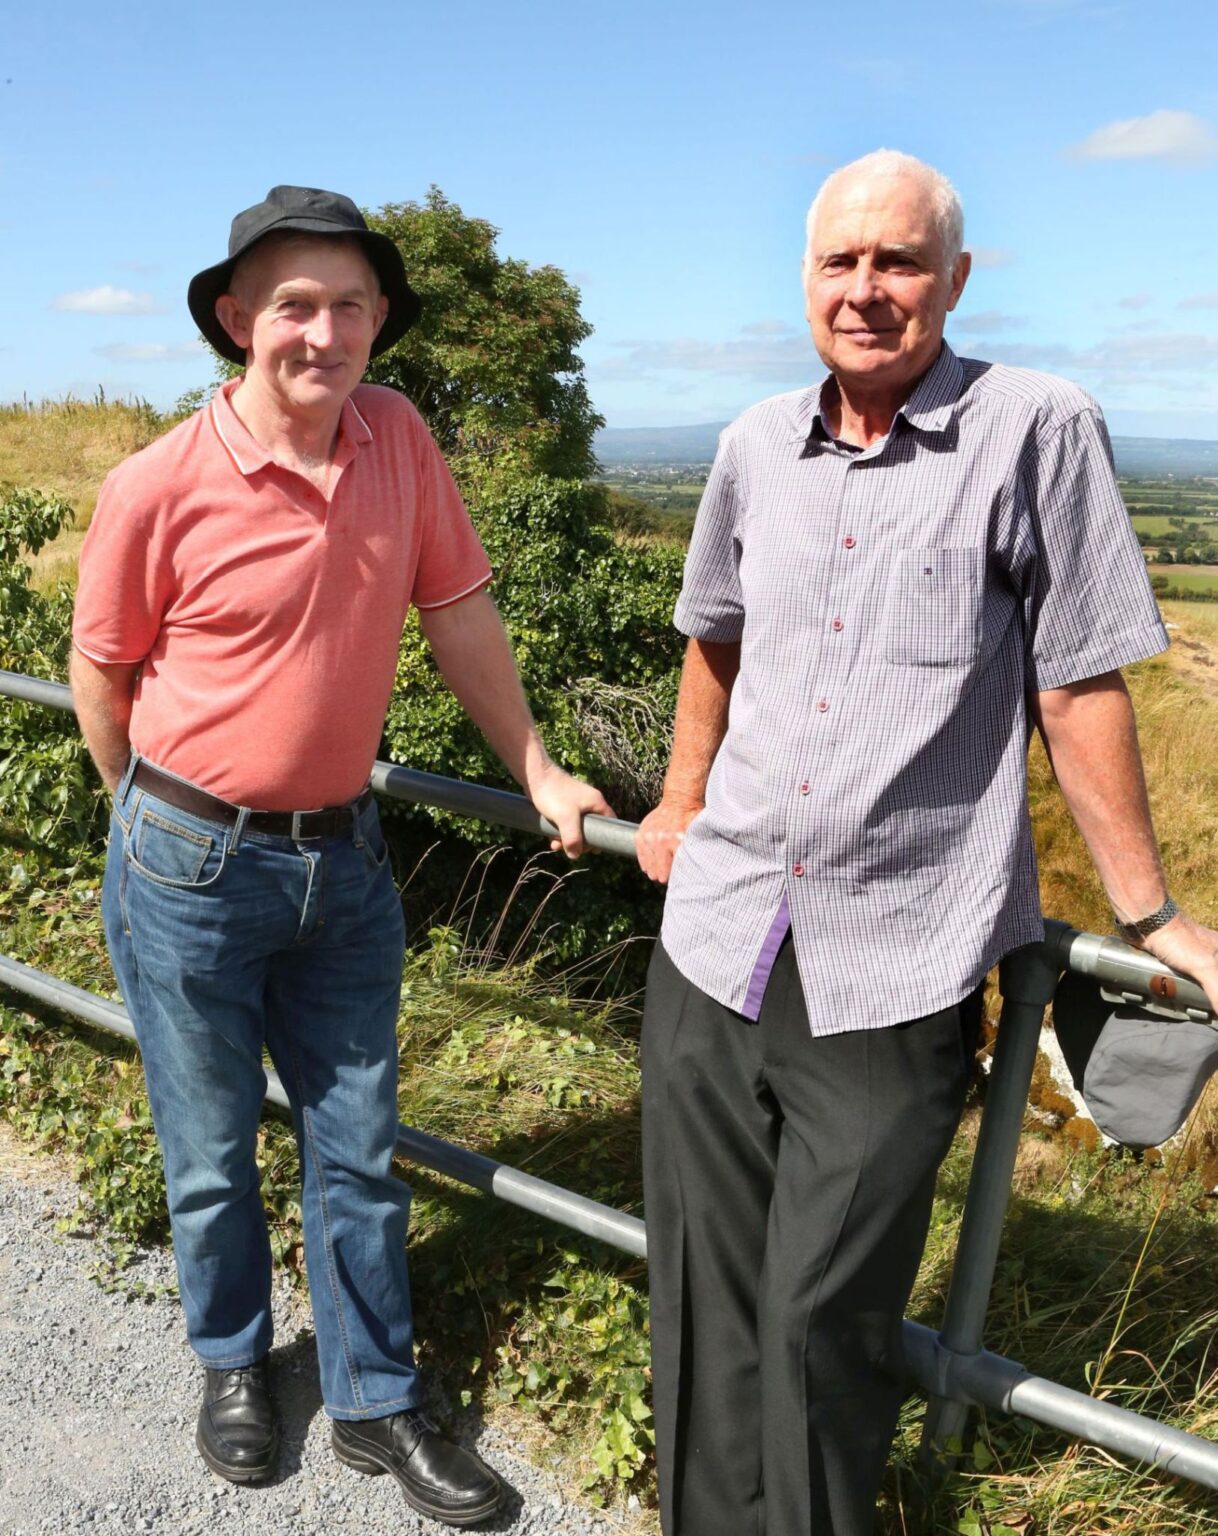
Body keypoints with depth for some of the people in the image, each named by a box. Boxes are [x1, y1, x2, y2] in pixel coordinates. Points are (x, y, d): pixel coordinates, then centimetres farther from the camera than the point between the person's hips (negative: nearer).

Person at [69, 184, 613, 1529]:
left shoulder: (398, 438, -5)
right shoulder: (157, 487, -16)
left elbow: (457, 612, 4)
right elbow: (102, 676, -2)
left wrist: (536, 770, 6)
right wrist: (166, 820, 8)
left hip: (343, 862, 3)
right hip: (192, 873, -3)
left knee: (357, 1151, 14)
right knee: (211, 1154, 15)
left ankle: (374, 1401, 33)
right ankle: (232, 1365, 42)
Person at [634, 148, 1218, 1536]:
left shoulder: (1036, 432, -6)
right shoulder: (756, 445, 7)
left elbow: (1078, 687, -4)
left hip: (895, 977, -4)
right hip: (715, 948, 5)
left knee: (823, 1321, 6)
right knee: (706, 1302, 15)